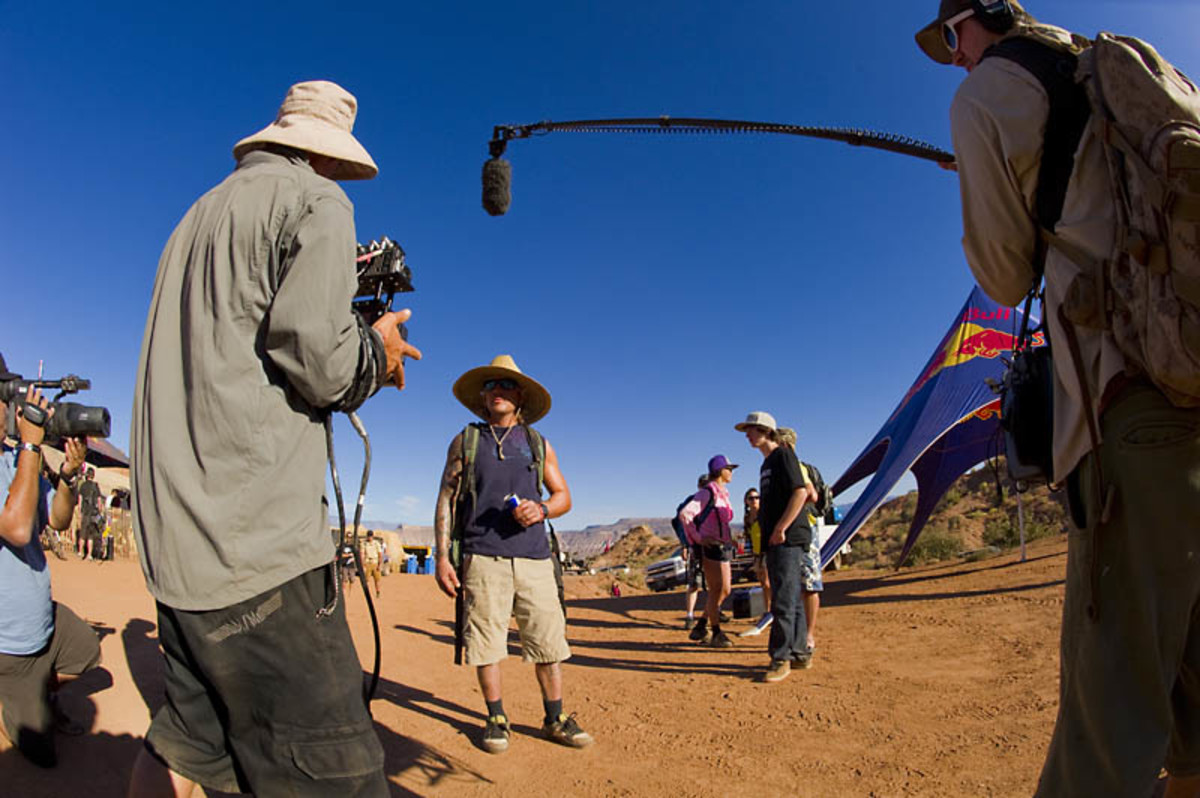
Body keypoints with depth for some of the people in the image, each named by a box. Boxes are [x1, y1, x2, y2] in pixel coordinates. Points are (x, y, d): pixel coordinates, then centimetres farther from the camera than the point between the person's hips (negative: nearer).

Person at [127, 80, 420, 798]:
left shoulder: (201, 214, 22)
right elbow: (317, 355, -17)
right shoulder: (315, 202, -3)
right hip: (257, 536, -9)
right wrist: (377, 351, 4)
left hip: (177, 531, 9)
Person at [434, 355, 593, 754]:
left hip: (534, 557, 2)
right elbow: (445, 500, 7)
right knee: (486, 642, 2)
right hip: (483, 558, -1)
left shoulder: (538, 443, 14)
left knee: (548, 639, 3)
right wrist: (442, 557, -1)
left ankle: (555, 718, 18)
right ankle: (496, 719, 20)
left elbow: (564, 496, 16)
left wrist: (541, 509, -7)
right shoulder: (466, 441, 9)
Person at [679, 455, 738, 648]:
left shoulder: (723, 493, 15)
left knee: (725, 590, 13)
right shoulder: (707, 492, -12)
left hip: (723, 547, 9)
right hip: (712, 547, -9)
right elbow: (684, 514, -21)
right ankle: (716, 634, 10)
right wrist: (698, 538, -21)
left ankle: (701, 628, 23)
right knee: (717, 590, -2)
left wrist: (728, 539, 12)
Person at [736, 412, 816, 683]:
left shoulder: (783, 455, -7)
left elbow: (801, 493, -16)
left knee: (783, 600, -9)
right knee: (792, 599, 13)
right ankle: (799, 653, 21)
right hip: (774, 541, 10)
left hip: (788, 538, -10)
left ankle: (781, 658, -5)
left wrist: (780, 529, -17)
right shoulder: (766, 463, 20)